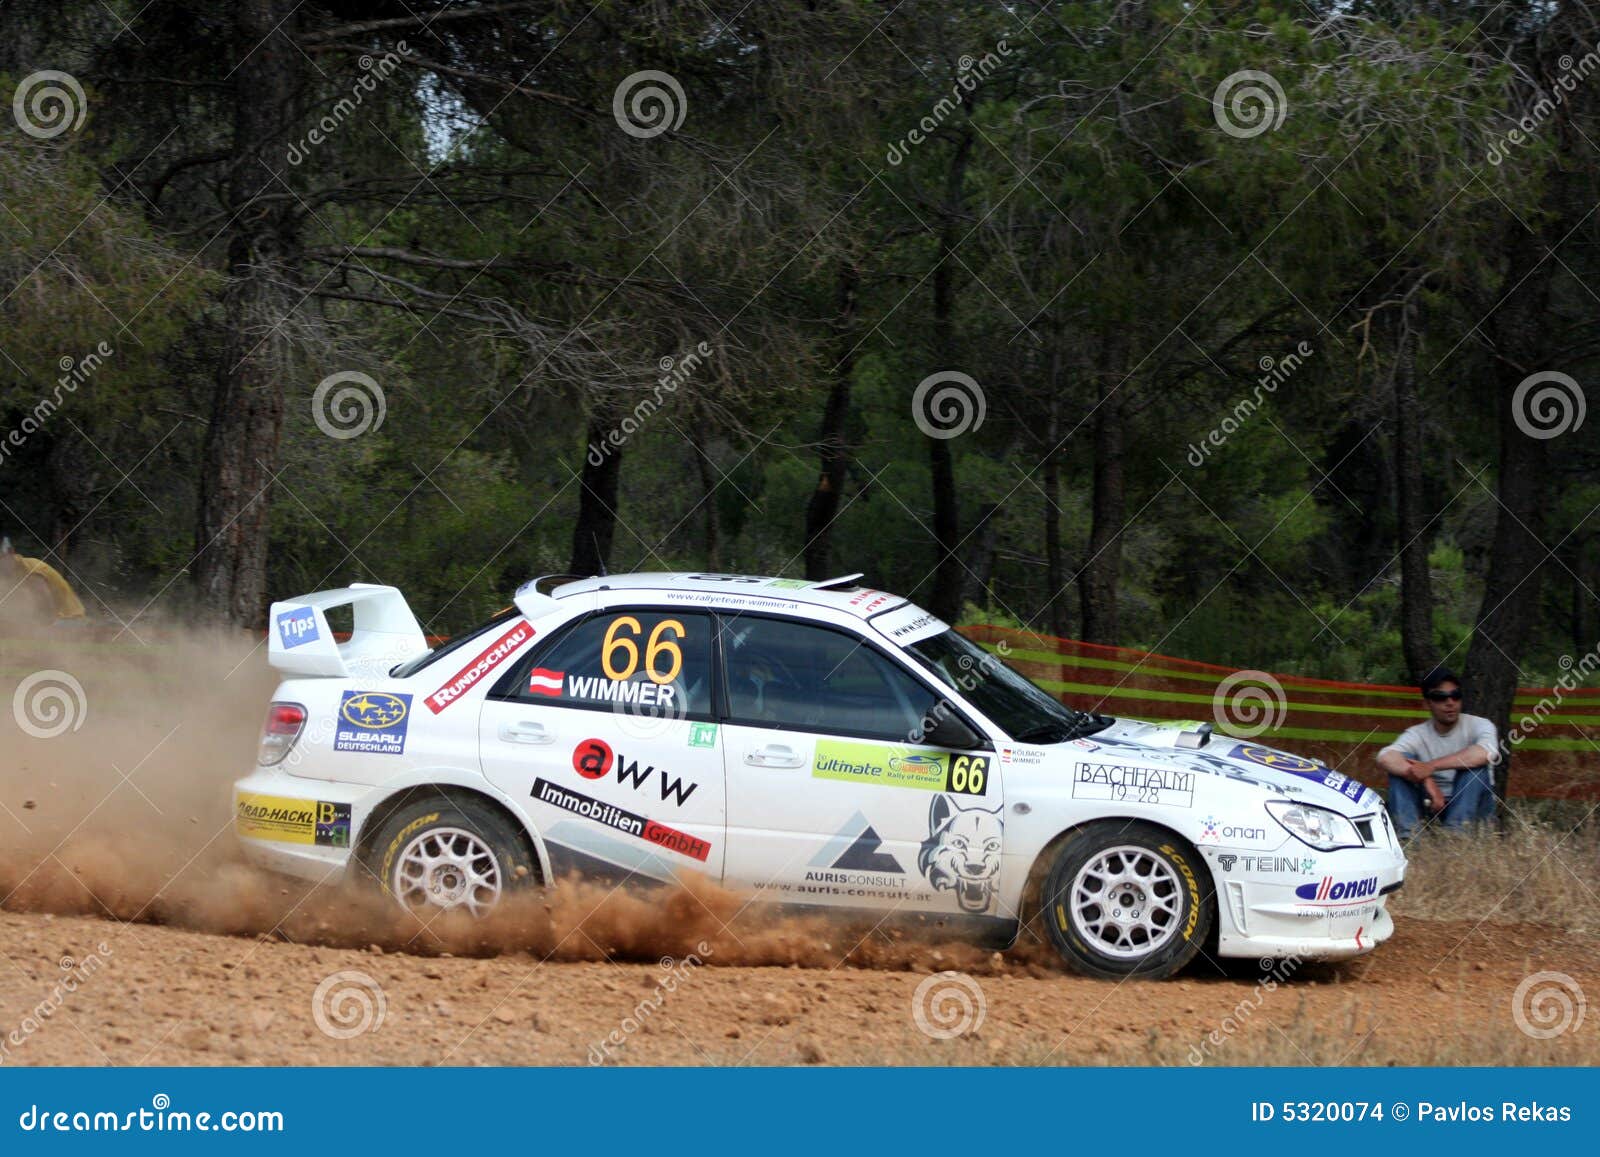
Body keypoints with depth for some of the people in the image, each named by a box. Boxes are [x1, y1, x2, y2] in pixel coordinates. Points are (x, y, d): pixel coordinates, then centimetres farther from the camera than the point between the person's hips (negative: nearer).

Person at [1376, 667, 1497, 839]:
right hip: (1432, 805, 2)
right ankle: (1406, 834, -34)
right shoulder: (1417, 734, -2)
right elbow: (1385, 758, -23)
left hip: (1472, 807, -2)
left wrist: (1431, 766, -34)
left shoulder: (1478, 725, -7)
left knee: (1475, 764, -26)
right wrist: (1426, 781, -37)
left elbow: (1485, 753, -32)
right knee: (1400, 764, -18)